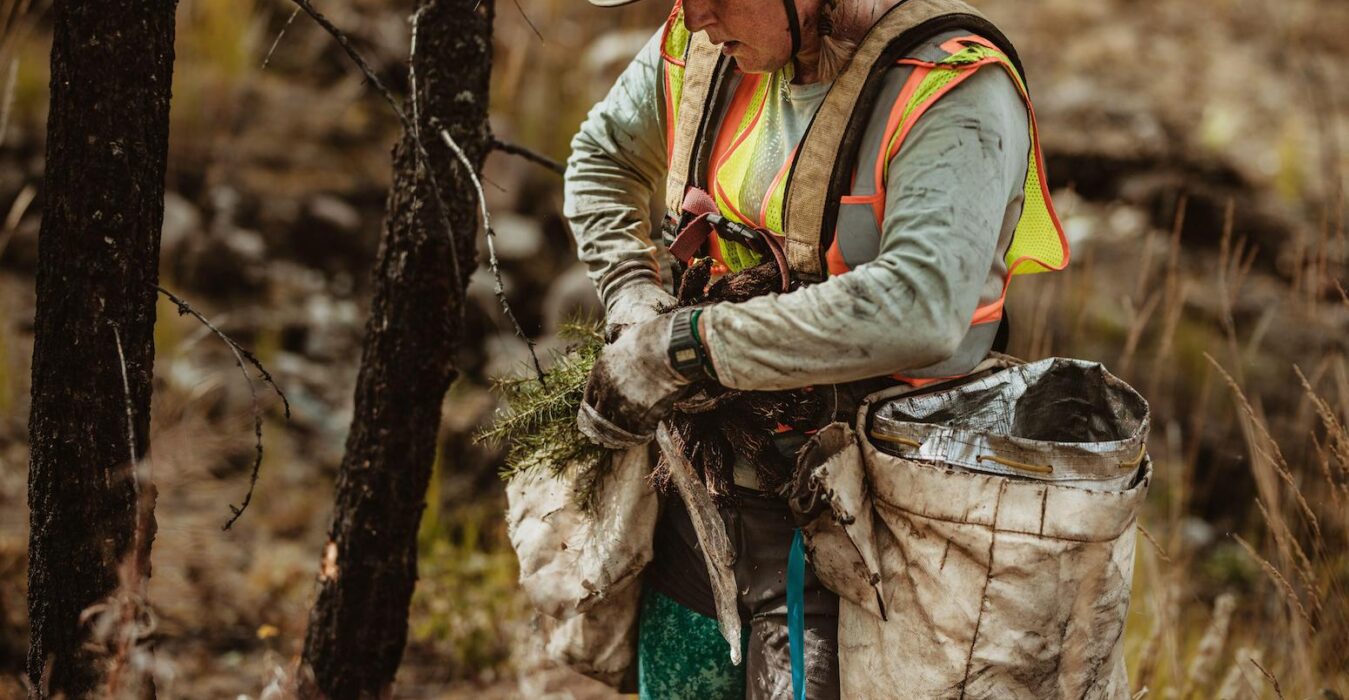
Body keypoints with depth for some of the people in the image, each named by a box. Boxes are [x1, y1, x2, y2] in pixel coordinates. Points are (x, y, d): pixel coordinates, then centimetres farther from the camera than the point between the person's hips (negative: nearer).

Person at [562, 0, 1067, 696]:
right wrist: (632, 295, 0)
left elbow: (917, 307, -35)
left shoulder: (953, 92, -20)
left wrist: (683, 344, -29)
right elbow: (603, 155, 20)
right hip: (705, 487, 6)